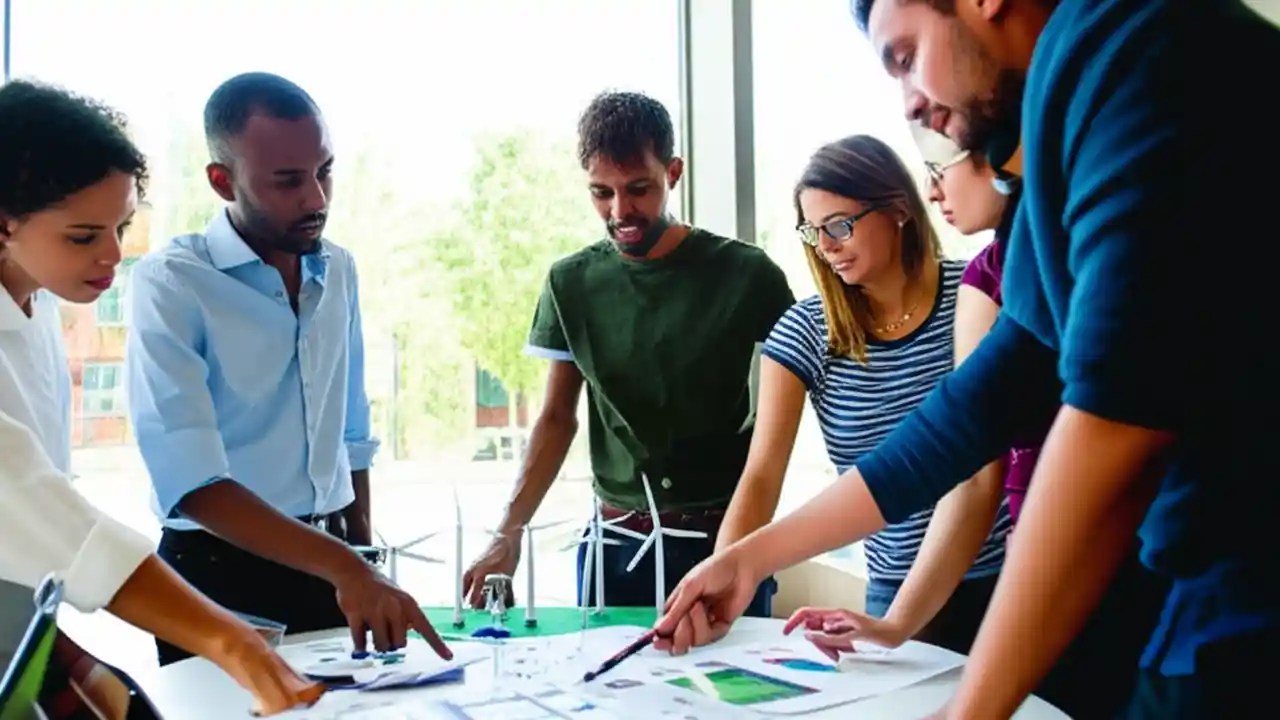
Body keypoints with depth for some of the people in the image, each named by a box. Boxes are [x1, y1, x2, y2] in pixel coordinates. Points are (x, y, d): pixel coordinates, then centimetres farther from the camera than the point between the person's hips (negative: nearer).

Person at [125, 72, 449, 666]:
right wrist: (341, 568, -33)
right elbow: (190, 480, -25)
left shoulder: (338, 271, 4)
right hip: (221, 573, -5)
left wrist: (362, 565, 13)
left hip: (336, 565, 5)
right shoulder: (170, 282, -15)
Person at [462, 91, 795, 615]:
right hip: (616, 542, 2)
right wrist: (508, 534, -4)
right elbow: (557, 418, 7)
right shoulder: (572, 283, 2)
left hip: (725, 536, -2)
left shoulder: (745, 273, -7)